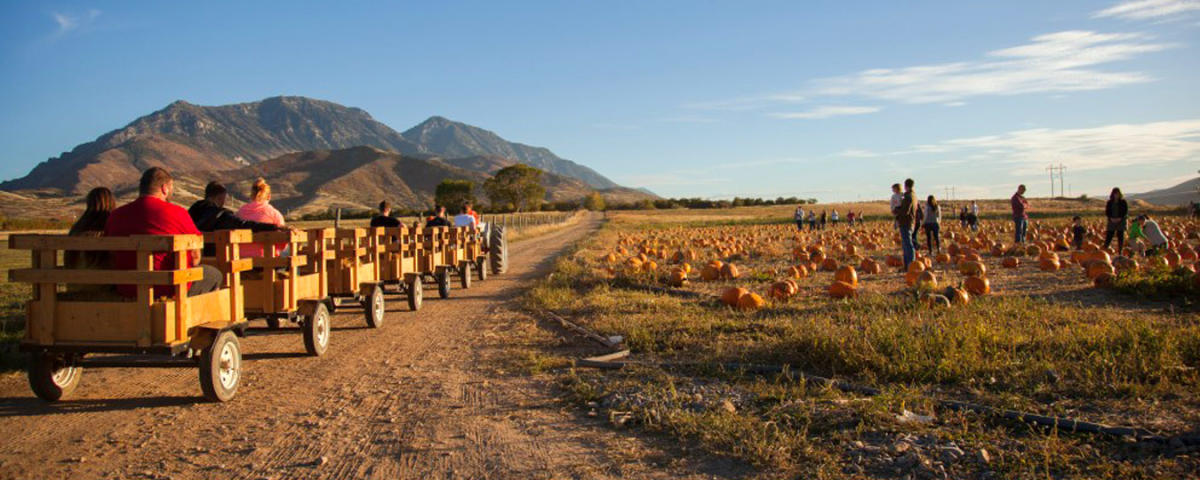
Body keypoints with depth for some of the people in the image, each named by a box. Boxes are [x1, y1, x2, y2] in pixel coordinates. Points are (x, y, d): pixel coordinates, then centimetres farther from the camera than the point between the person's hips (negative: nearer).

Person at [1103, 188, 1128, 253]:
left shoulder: (1123, 202, 2)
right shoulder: (1109, 202, 8)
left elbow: (1126, 212, -1)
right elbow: (1107, 212, 7)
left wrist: (1120, 218, -15)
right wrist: (1111, 218, -9)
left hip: (1121, 222, -1)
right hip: (1111, 222, 1)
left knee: (1120, 238, 0)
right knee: (1108, 237, -3)